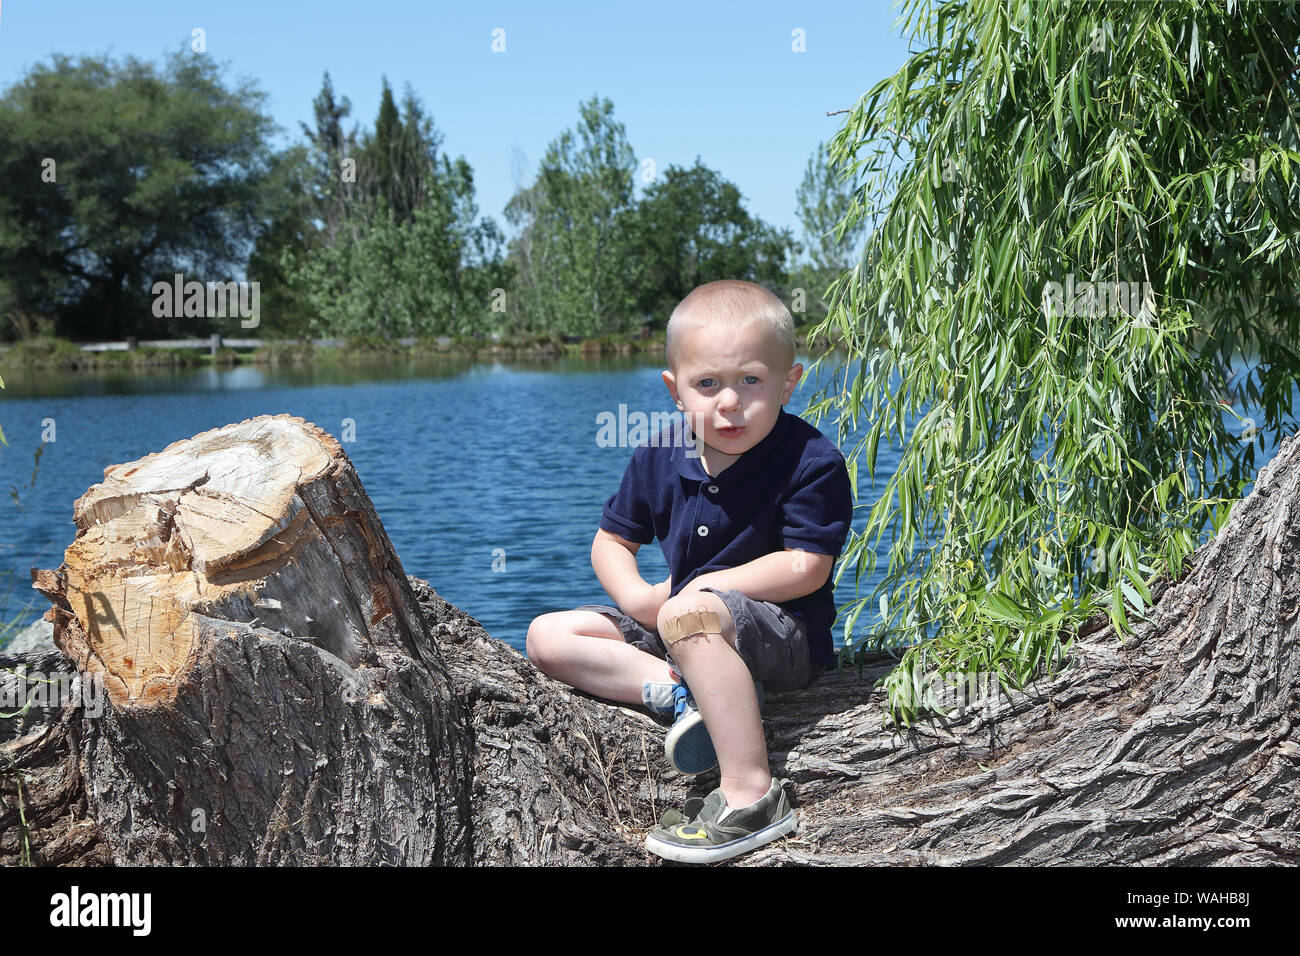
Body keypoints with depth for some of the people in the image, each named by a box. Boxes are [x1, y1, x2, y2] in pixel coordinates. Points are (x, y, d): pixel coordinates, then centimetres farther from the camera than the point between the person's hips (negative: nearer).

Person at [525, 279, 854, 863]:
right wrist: (635, 596, -10)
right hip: (682, 627, 7)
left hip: (787, 638, -7)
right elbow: (611, 541, 13)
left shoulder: (812, 461, -15)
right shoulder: (660, 458, 1)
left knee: (690, 615, -40)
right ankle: (681, 690, -23)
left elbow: (806, 568, -21)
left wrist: (698, 586, -16)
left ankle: (751, 796, -39)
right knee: (548, 637, -3)